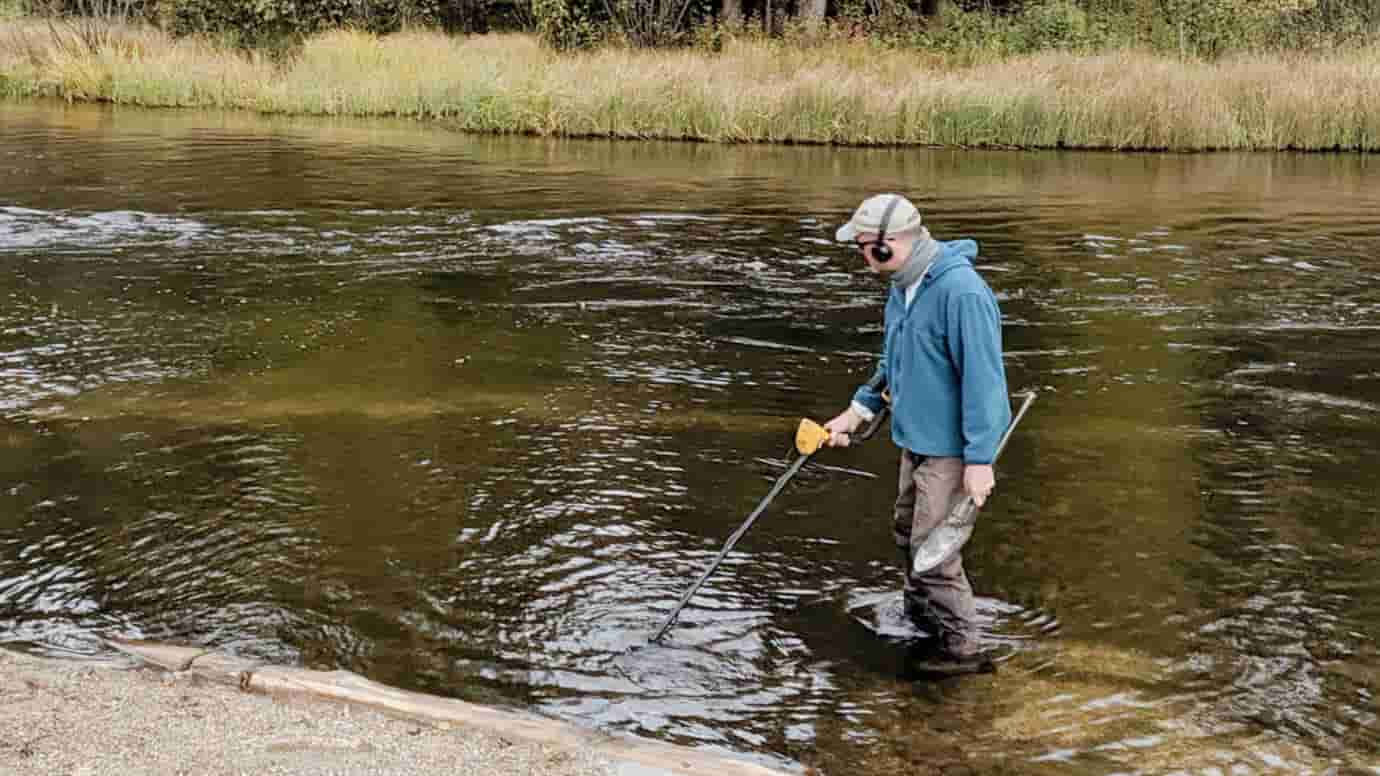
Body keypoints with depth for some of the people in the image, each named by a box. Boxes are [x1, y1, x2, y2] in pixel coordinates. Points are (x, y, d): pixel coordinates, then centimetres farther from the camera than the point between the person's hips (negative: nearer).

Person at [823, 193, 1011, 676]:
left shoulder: (961, 292, -25)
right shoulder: (903, 287, 6)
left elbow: (983, 379, -25)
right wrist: (858, 410, 15)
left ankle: (963, 648, 8)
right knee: (909, 534, 22)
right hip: (915, 440, 9)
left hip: (951, 449, -9)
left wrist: (980, 460, -25)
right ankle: (920, 614, 43)